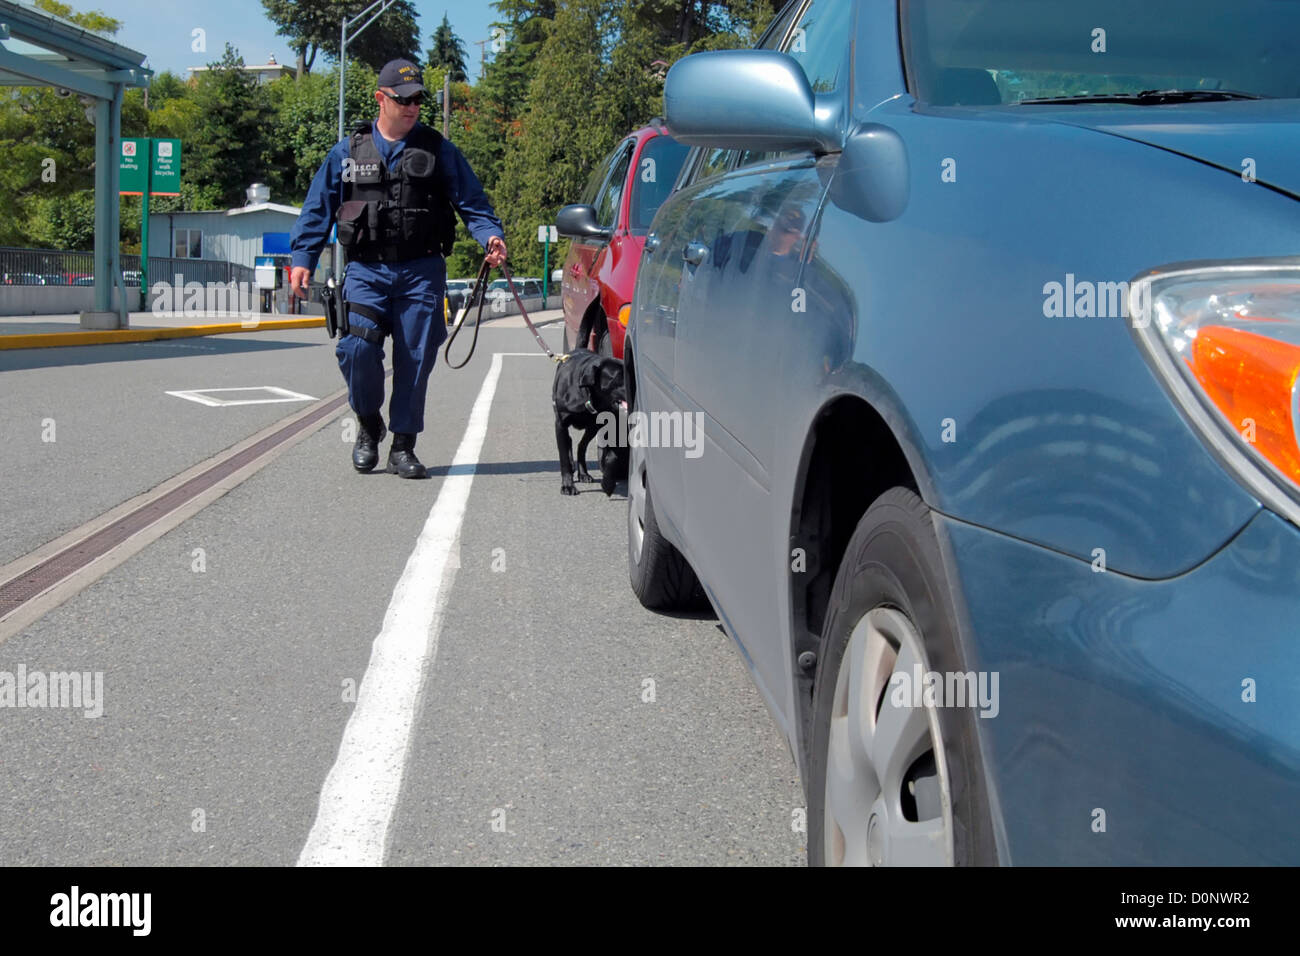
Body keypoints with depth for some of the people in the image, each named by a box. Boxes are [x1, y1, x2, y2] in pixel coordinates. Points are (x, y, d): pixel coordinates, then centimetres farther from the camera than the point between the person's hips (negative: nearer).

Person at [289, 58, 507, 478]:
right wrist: (303, 258, 4)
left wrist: (490, 235, -11)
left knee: (415, 358, -1)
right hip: (366, 270, 0)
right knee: (357, 347, -16)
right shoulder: (348, 152, 11)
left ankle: (403, 447, 11)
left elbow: (471, 202, 8)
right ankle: (369, 424, 10)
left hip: (421, 272, 0)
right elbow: (318, 209, 13)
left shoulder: (438, 150, 9)